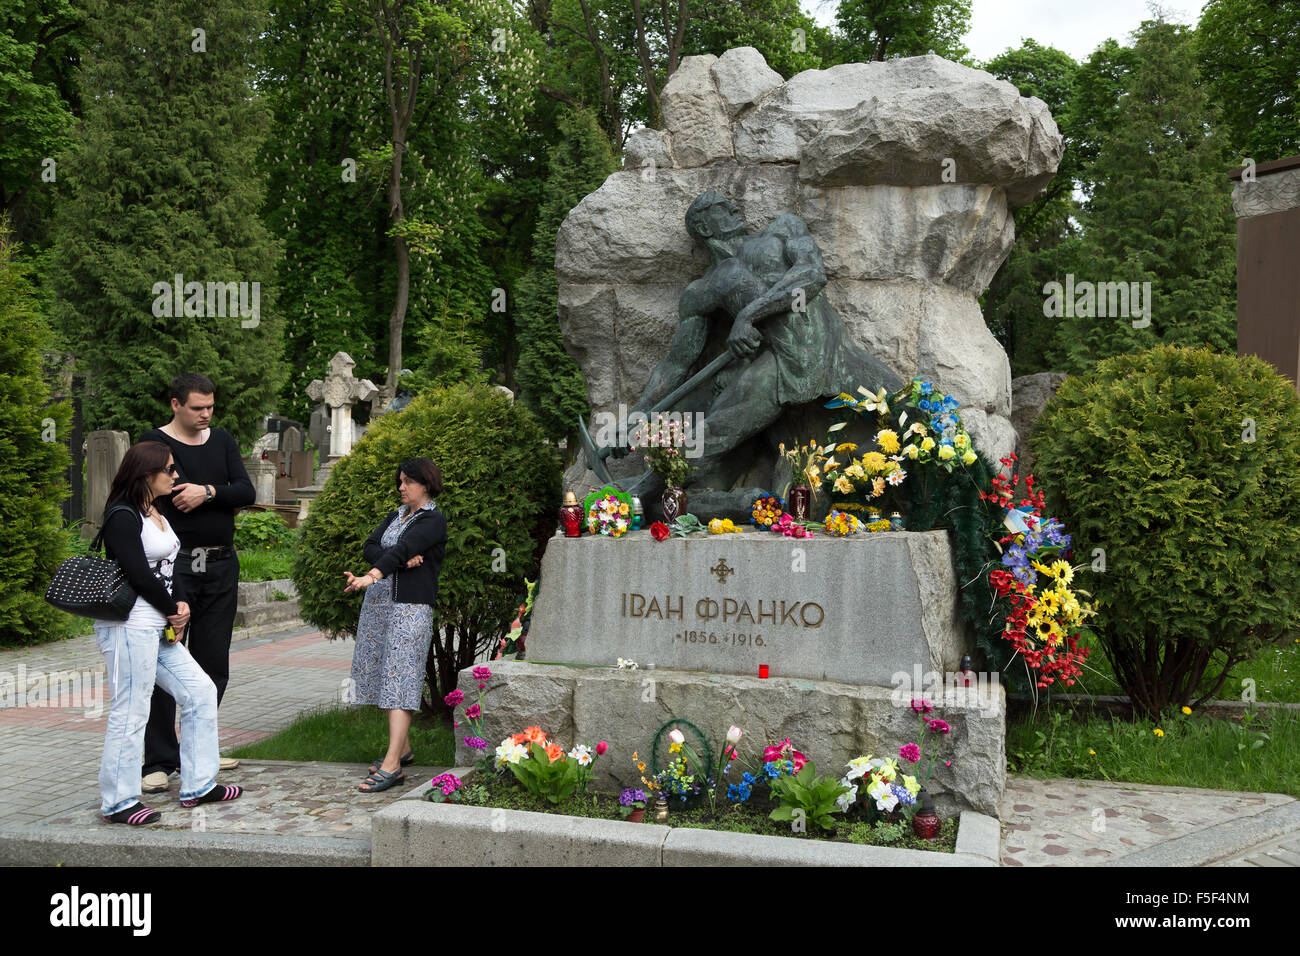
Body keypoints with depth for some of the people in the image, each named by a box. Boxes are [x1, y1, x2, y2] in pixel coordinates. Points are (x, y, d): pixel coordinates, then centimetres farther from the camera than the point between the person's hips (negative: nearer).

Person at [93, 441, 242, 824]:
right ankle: (117, 803, 9)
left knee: (201, 691, 11)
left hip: (161, 626, 10)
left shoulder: (157, 513, 15)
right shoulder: (123, 517, -13)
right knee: (131, 713, -3)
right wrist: (173, 611, -5)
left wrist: (182, 603, -3)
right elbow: (140, 576, -18)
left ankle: (198, 786, 19)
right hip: (130, 626, -10)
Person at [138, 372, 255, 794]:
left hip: (221, 565, 5)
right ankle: (159, 760, 4)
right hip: (174, 565, -4)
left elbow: (246, 492, 0)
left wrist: (208, 492, -17)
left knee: (213, 663, 10)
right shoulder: (154, 443, -2)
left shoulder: (223, 441, 10)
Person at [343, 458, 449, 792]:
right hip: (378, 602, 8)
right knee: (383, 677, 10)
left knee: (399, 680, -13)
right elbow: (370, 547, 6)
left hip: (410, 606, -8)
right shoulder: (396, 516, 19)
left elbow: (403, 549, -22)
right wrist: (401, 561, -12)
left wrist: (372, 575, -36)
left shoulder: (433, 520, -5)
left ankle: (392, 765, -17)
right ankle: (403, 748, 22)